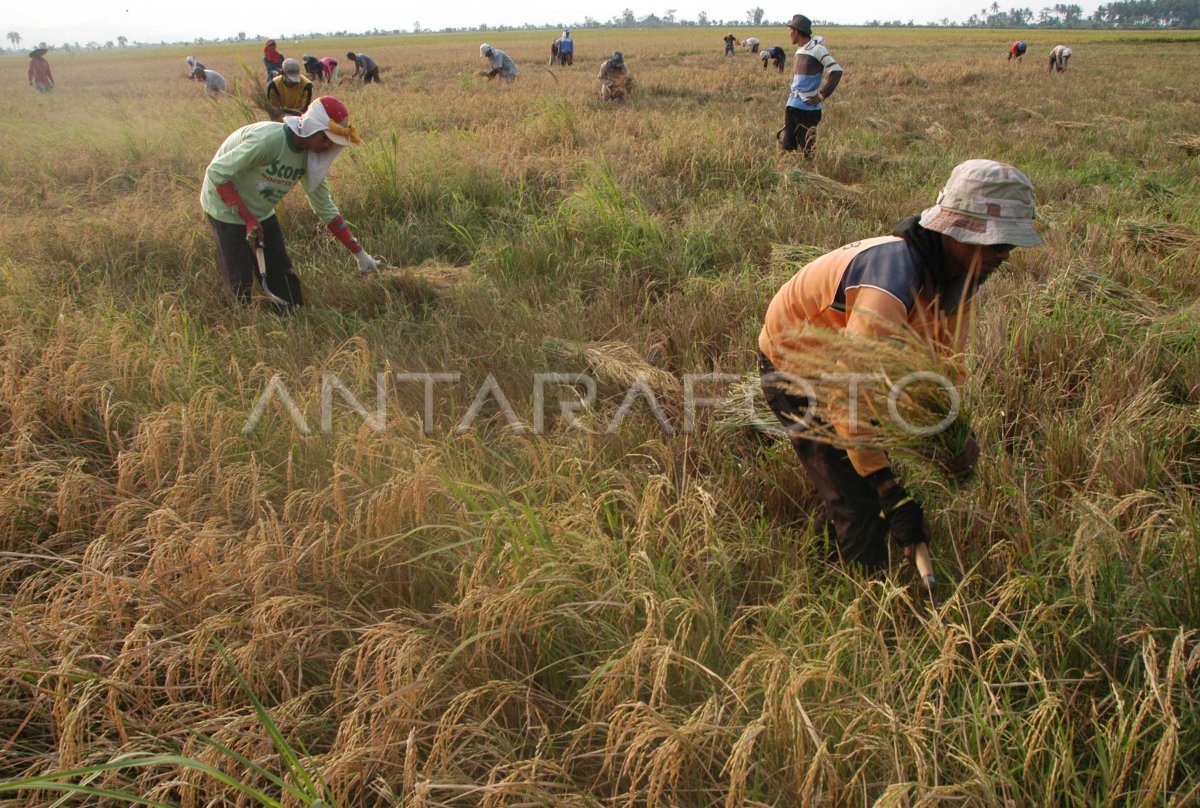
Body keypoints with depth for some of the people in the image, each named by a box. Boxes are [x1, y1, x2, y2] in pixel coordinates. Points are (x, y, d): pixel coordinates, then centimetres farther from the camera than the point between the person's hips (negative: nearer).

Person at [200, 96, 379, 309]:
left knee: (282, 275, 5)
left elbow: (325, 208, -1)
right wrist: (248, 219, -31)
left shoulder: (311, 157, -9)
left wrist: (359, 253, -4)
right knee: (240, 283, -7)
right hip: (227, 209, -7)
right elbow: (217, 171, -28)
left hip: (261, 212, 7)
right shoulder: (268, 139, -32)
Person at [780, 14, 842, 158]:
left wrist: (821, 95, -15)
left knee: (807, 147, -3)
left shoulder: (817, 49, -10)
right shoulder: (799, 50, 13)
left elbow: (836, 72, -15)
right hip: (792, 105, 8)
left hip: (808, 107, -7)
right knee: (788, 145, 7)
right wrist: (792, 91, 16)